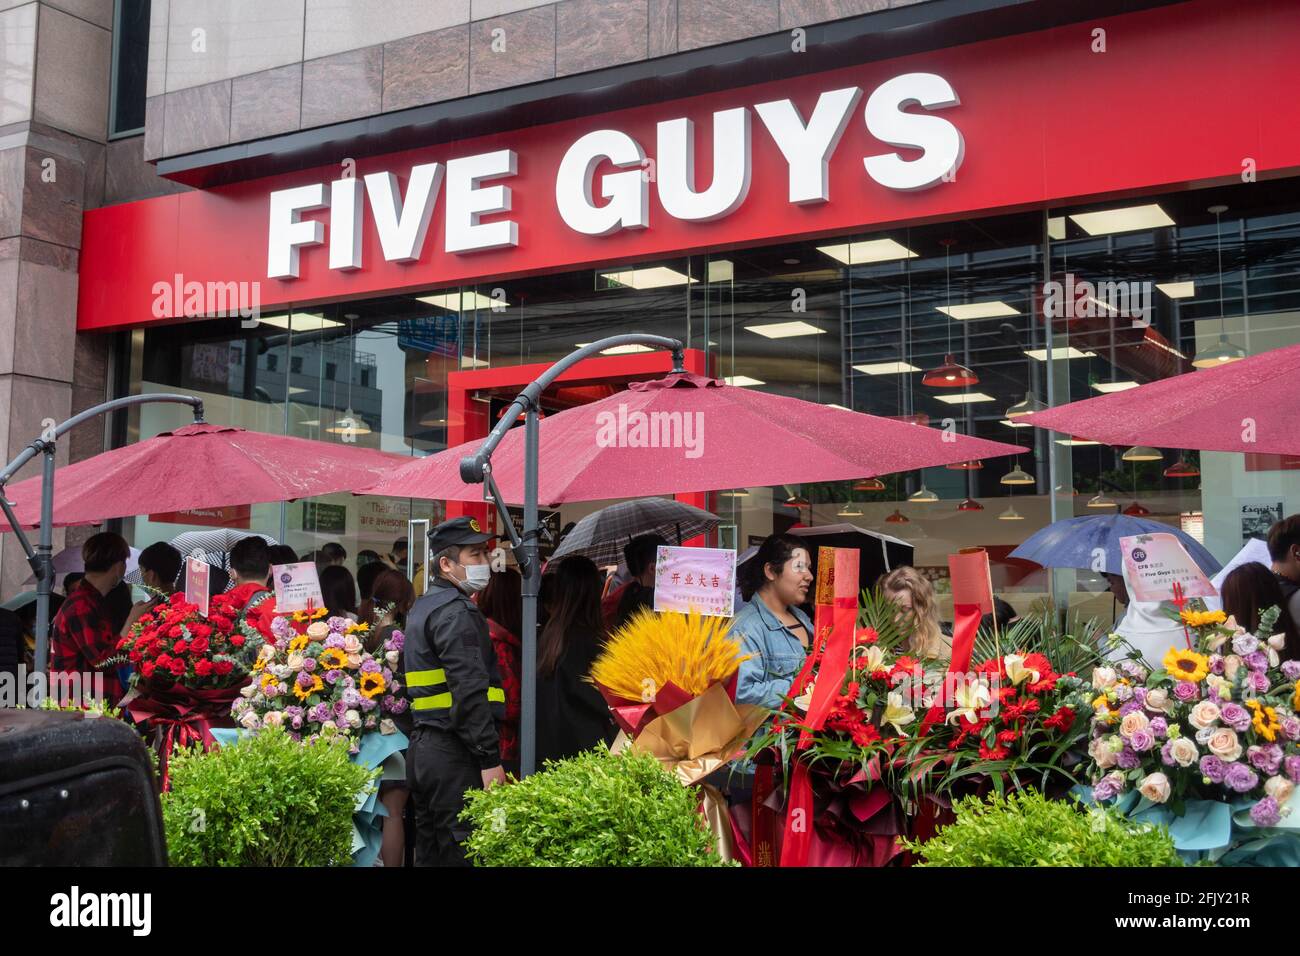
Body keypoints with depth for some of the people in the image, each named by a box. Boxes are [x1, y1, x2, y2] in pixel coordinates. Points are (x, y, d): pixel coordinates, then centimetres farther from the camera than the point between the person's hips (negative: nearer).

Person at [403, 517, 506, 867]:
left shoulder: (422, 608, 19)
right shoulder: (457, 611, -12)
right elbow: (470, 690, -21)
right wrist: (490, 759, -20)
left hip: (421, 746, 10)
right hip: (453, 753, -10)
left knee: (429, 852, 15)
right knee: (463, 852, -8)